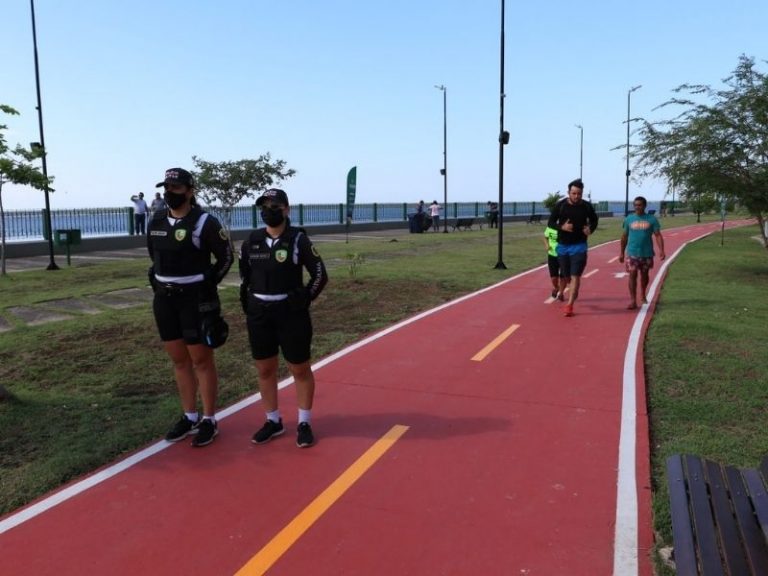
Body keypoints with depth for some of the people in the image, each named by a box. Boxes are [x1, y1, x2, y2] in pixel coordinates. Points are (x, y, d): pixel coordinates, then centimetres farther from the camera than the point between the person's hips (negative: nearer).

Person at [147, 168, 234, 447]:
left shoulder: (204, 222, -11)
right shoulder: (156, 222, 8)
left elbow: (226, 256, -4)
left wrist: (208, 283, -4)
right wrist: (160, 281, 13)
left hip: (195, 299, -6)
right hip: (165, 299, 6)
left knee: (201, 361, 2)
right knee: (179, 361, 13)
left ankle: (209, 421, 13)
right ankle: (189, 417, 25)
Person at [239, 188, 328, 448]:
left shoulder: (298, 239, -9)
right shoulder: (252, 240, 4)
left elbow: (320, 275, -6)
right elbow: (244, 273, 18)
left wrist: (303, 300, -9)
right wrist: (247, 300, 8)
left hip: (290, 312, -4)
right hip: (258, 313, 5)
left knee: (300, 369, 6)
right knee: (264, 369, 12)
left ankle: (304, 423, 21)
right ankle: (273, 421, 28)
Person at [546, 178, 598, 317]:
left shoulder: (587, 206, -4)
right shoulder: (560, 206, -7)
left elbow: (594, 220, 13)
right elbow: (550, 222, -2)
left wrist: (591, 229, -8)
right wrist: (561, 227, -21)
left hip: (579, 246, -1)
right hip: (563, 245, 1)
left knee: (575, 275, -10)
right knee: (565, 275, 13)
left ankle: (569, 305, -10)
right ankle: (561, 293, 42)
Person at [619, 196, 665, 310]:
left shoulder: (652, 219, -2)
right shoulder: (629, 219, 2)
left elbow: (658, 235, -5)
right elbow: (624, 236, 9)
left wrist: (661, 250, -17)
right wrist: (622, 252, 10)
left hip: (647, 253, 1)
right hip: (632, 253, 0)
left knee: (644, 275, 17)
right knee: (633, 275, -9)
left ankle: (643, 295, 39)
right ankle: (633, 301, -10)